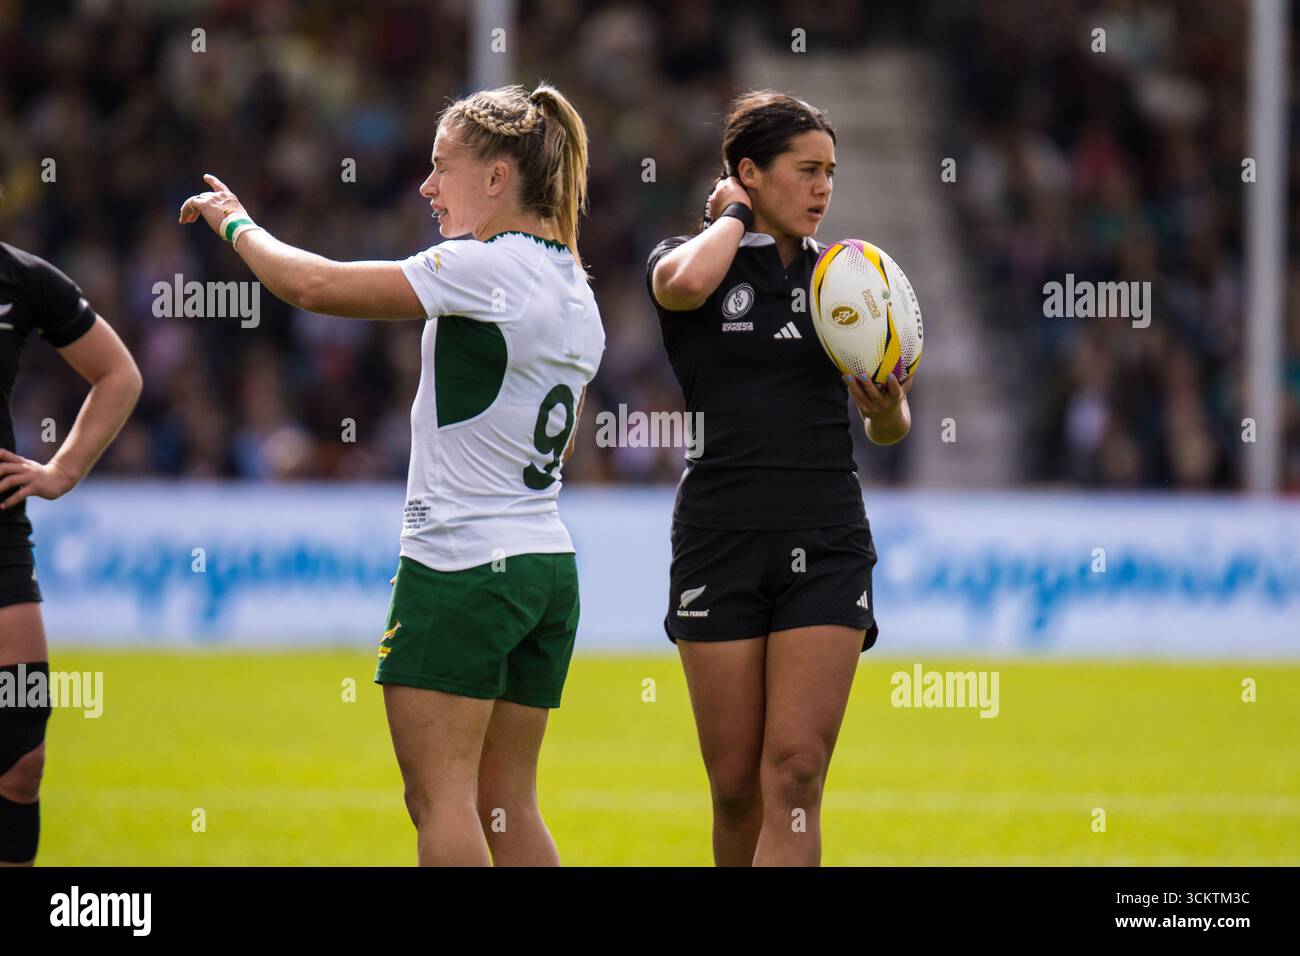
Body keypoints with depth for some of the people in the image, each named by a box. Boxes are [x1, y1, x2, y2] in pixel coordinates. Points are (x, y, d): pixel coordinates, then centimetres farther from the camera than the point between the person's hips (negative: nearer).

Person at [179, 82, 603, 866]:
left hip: (461, 563, -9)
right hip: (548, 562, 9)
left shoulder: (484, 267, -13)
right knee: (507, 808, 10)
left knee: (440, 799, -8)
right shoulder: (575, 287, 14)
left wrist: (235, 222, 1)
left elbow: (312, 285, -15)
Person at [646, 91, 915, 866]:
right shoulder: (686, 256, 3)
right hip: (720, 535, -1)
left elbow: (890, 429, 13)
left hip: (827, 542, 1)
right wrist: (735, 215, -5)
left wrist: (889, 410, -10)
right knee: (737, 786, 1)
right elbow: (684, 284, -24)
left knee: (795, 774, -13)